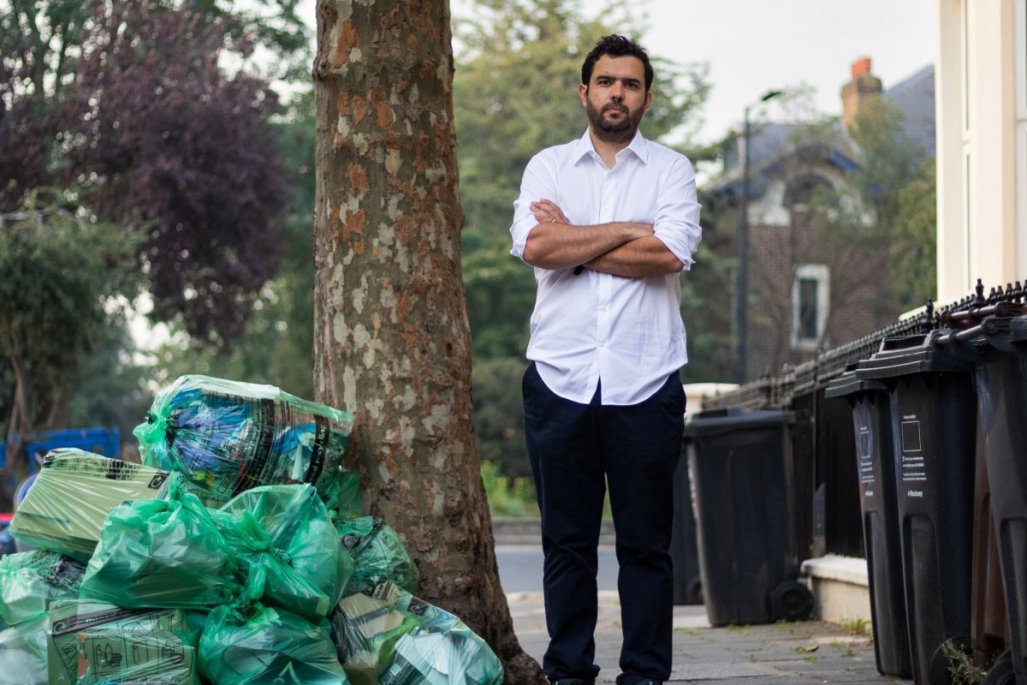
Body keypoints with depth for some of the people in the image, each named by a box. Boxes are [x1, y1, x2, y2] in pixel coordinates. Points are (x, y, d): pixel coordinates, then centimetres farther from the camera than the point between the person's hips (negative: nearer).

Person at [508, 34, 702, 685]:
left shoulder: (671, 170, 8)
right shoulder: (548, 166, 11)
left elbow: (669, 254, -10)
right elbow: (534, 246, -7)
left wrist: (572, 242, -5)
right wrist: (628, 230, -6)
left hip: (645, 381, -1)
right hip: (561, 378, 1)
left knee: (646, 542, 1)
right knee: (566, 540, 3)